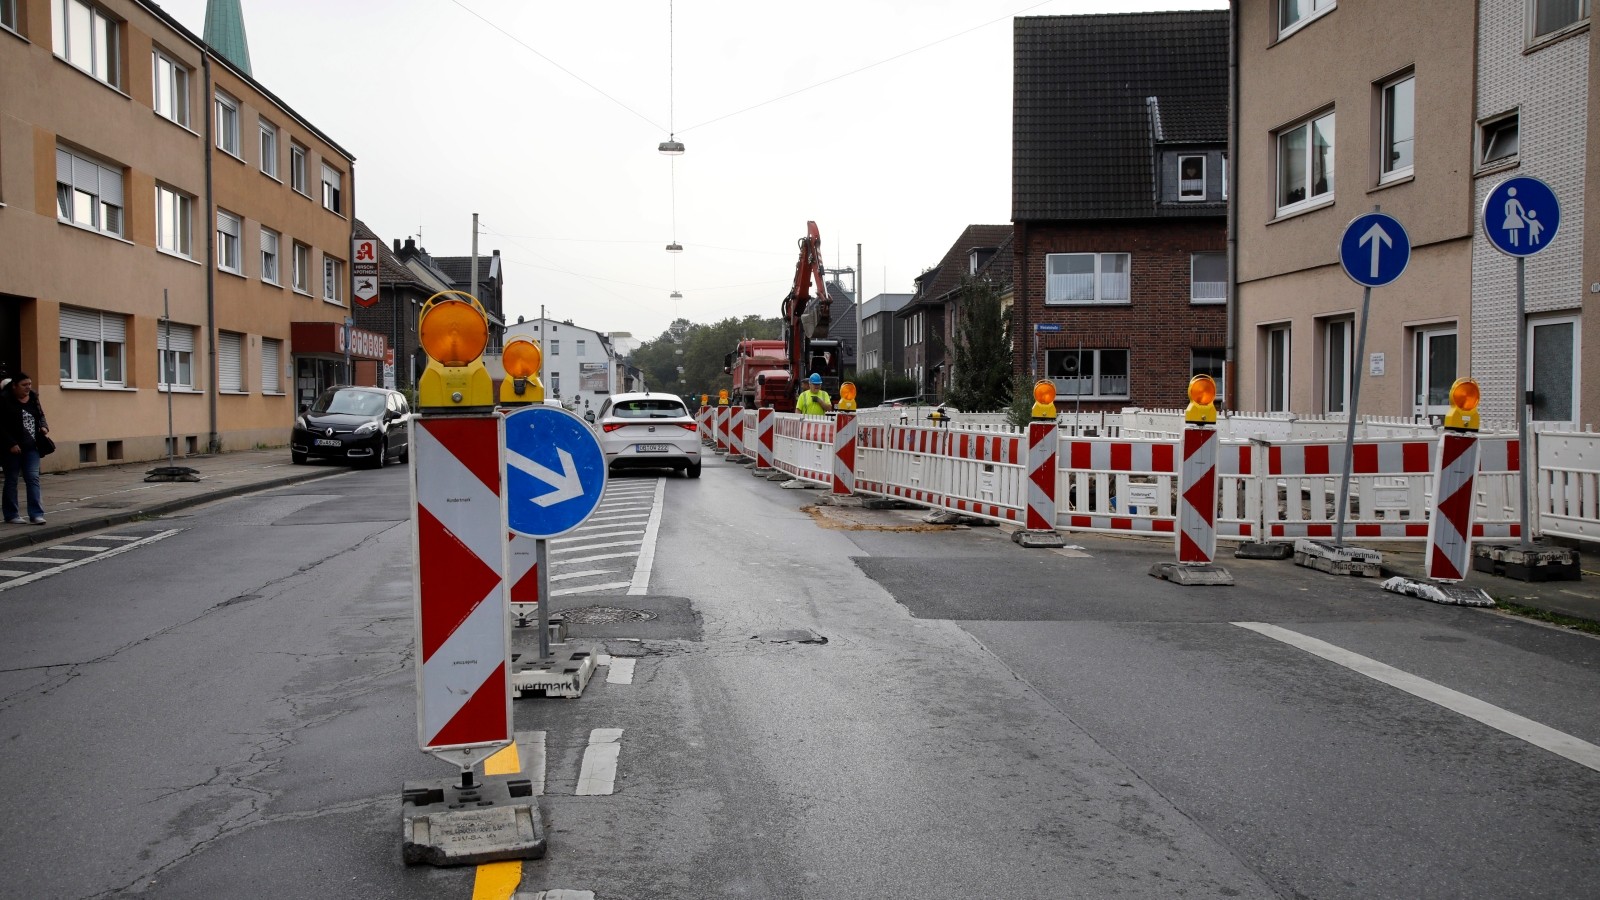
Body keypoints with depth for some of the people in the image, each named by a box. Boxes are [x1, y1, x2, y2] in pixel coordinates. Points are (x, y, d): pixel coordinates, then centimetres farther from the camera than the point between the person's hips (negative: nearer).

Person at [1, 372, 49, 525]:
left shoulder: (33, 398, 7)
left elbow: (40, 415, 20)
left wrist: (44, 426, -2)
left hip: (31, 446, 4)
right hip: (12, 448, -4)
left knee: (33, 478, -2)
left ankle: (36, 514, -3)